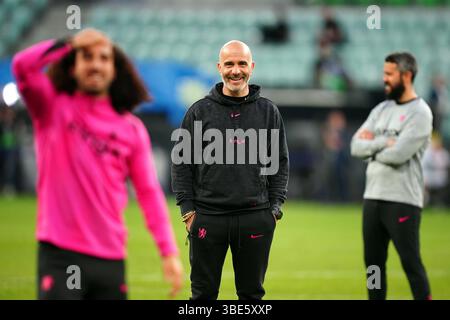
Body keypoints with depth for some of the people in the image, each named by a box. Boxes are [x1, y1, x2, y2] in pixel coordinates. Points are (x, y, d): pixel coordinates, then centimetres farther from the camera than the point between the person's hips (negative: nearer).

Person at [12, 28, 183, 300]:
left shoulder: (132, 129, 9)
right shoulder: (53, 107, 4)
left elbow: (149, 192, 6)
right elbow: (22, 65, -13)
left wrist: (169, 251, -3)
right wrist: (71, 43, -8)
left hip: (111, 259, 3)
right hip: (60, 255, -3)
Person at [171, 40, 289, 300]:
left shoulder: (268, 111, 8)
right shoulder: (200, 111, 4)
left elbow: (281, 162, 10)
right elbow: (182, 163, 4)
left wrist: (275, 208, 1)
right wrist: (187, 209, -3)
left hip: (256, 217, 1)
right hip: (208, 217, -1)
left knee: (252, 292, 7)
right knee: (204, 293, 3)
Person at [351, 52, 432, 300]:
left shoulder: (419, 113, -8)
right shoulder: (381, 109, 14)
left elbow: (398, 154, -20)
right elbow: (356, 147, 5)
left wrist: (371, 145, -2)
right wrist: (383, 143, -11)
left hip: (402, 200, -7)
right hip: (373, 196, 8)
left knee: (411, 263, -6)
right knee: (373, 261, 11)